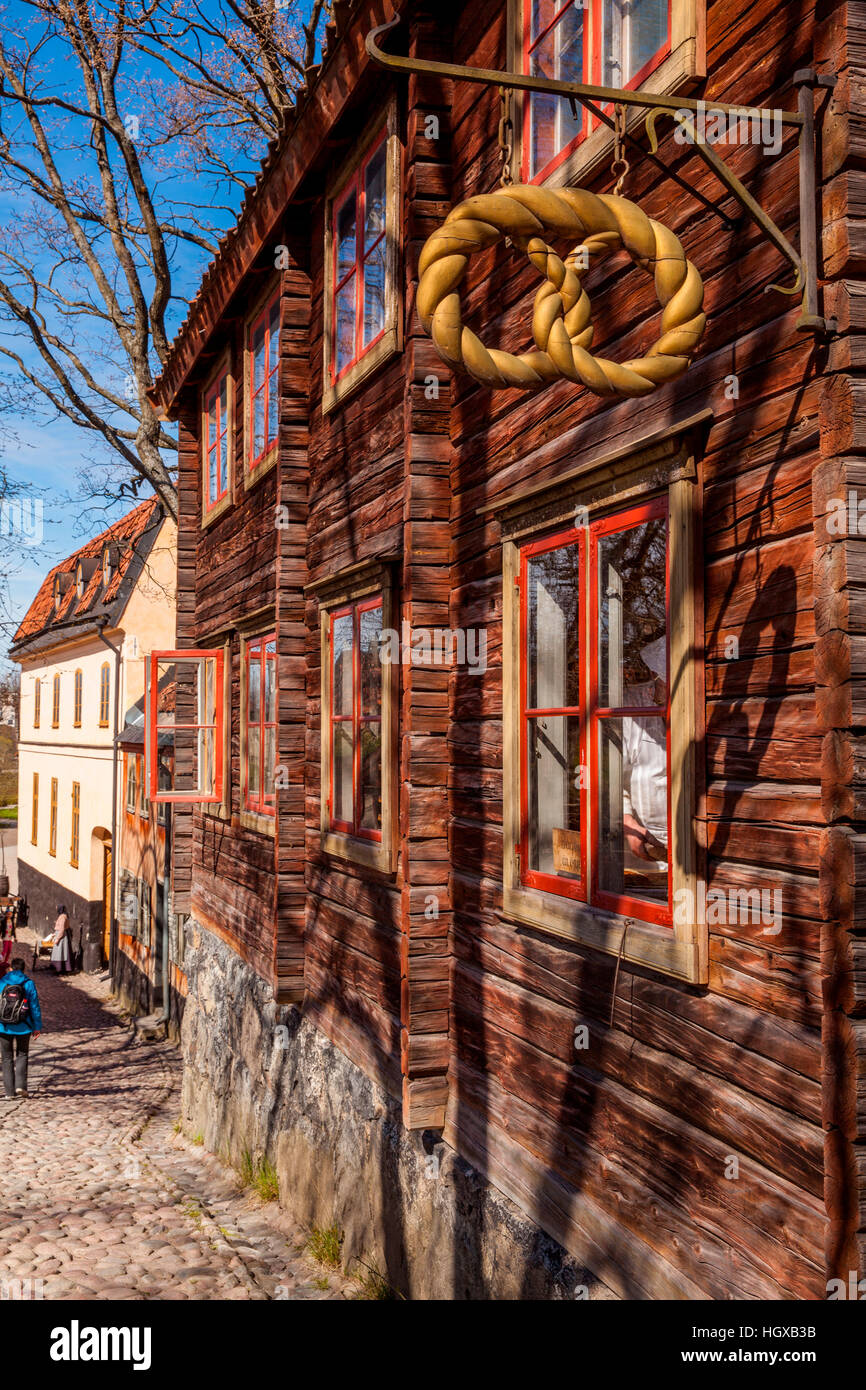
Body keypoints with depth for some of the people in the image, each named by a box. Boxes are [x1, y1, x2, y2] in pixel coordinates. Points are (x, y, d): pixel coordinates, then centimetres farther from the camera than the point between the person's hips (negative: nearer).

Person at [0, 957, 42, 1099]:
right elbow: (35, 1006, -2)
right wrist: (37, 1026, 5)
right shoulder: (28, 983, -4)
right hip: (23, 1028, -1)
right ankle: (20, 1084, -3)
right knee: (22, 1055, 15)